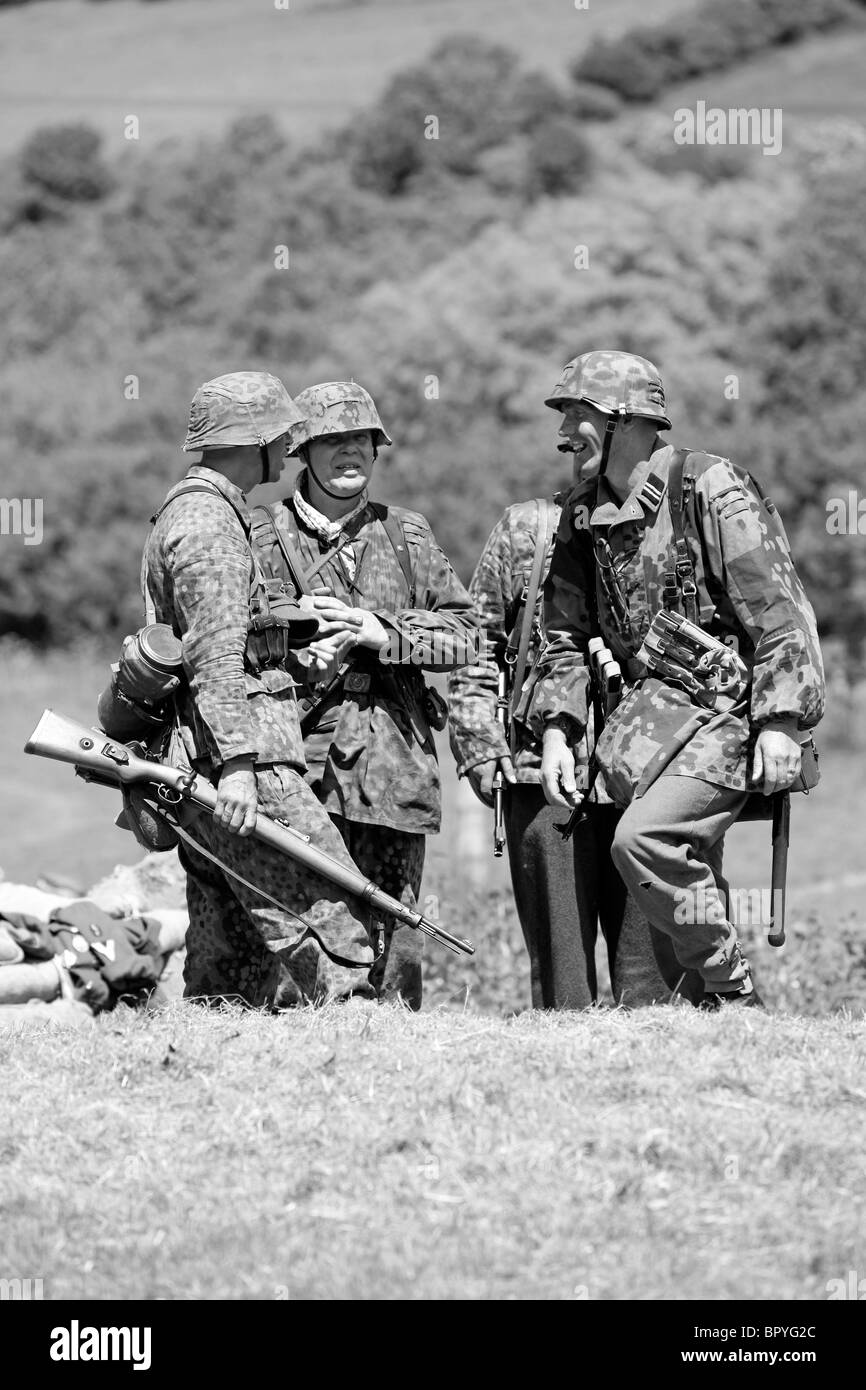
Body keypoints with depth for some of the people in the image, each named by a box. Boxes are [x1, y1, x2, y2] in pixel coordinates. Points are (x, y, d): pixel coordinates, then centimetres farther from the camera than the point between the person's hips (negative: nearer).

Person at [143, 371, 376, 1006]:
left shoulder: (186, 512, 23)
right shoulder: (209, 521, -10)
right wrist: (236, 763, -25)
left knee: (237, 956, 8)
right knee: (333, 927, -13)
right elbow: (216, 656, -20)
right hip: (248, 761, -10)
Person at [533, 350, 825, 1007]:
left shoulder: (712, 489, -11)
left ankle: (734, 995, -8)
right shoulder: (584, 515, 11)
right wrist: (556, 730, 5)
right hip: (659, 701, 7)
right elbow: (564, 633, 18)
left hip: (737, 706, -7)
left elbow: (777, 612, -14)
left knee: (642, 840, -21)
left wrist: (780, 723, -19)